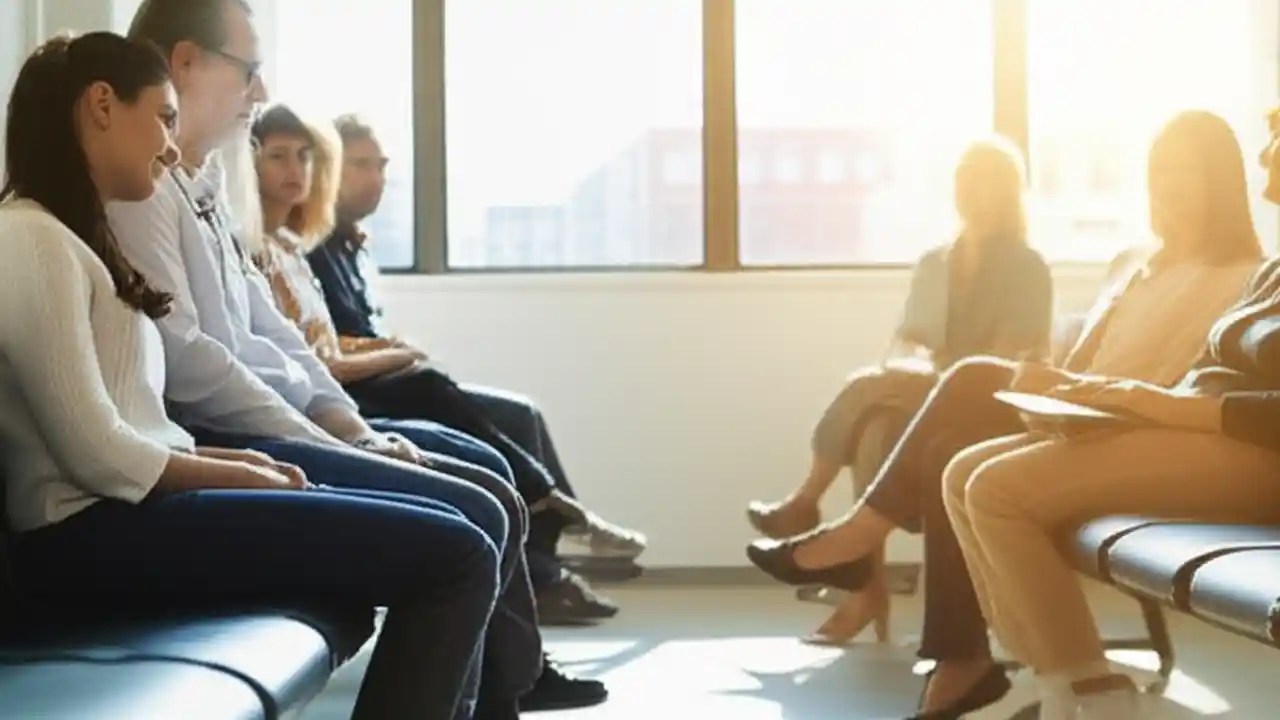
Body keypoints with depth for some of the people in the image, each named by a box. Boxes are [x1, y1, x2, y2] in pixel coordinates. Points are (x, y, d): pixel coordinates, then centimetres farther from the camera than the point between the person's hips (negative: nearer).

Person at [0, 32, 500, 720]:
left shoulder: (70, 239, 21)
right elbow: (95, 452, -15)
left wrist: (232, 460, 1)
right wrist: (239, 475, -3)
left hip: (128, 509, 10)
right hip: (96, 534, -10)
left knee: (470, 520, 2)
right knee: (453, 556, -17)